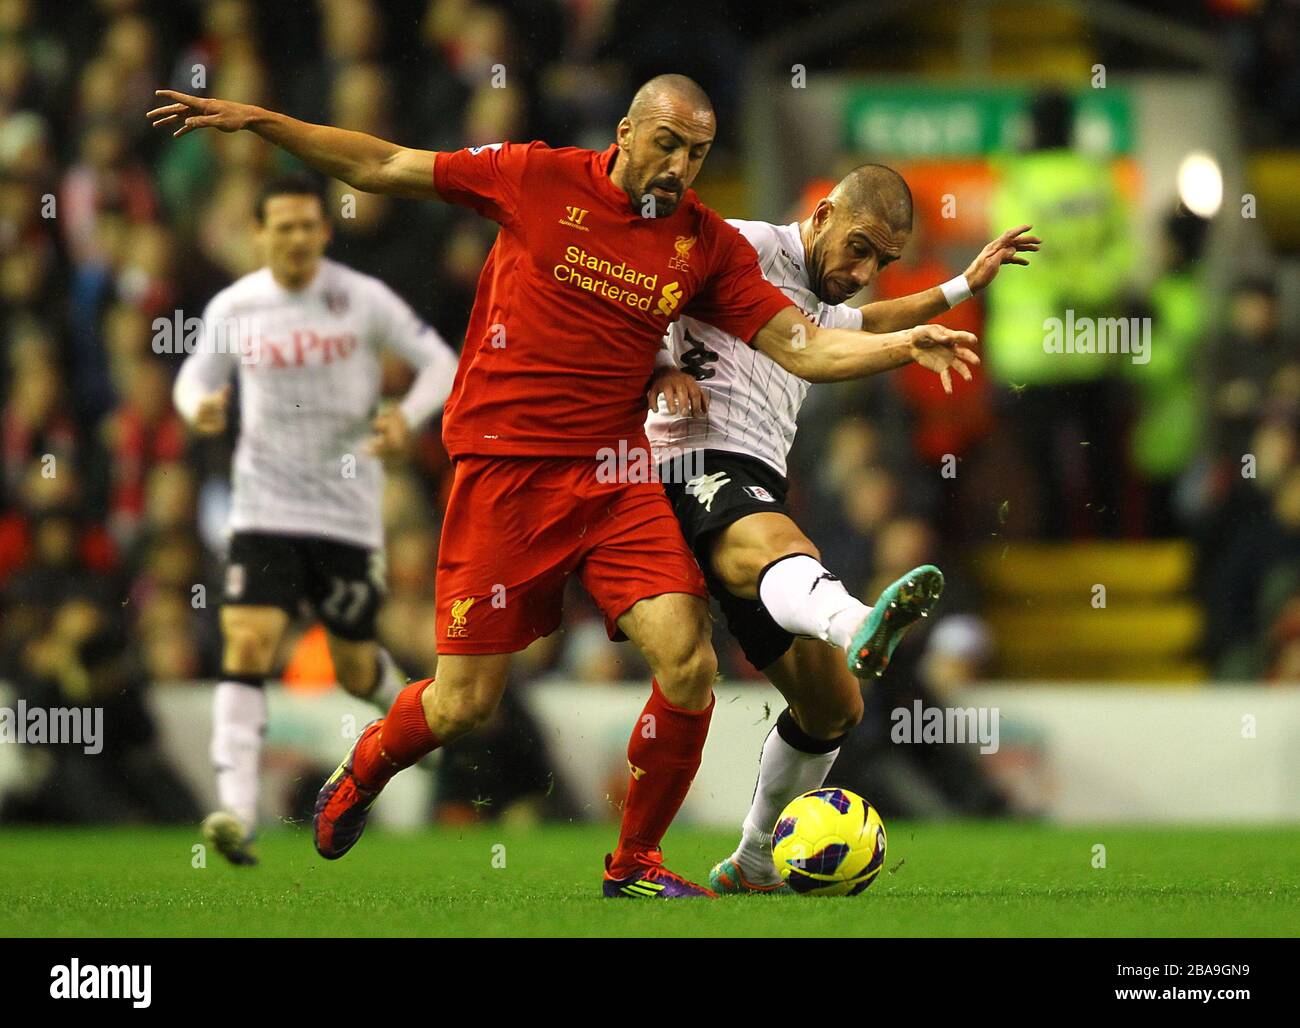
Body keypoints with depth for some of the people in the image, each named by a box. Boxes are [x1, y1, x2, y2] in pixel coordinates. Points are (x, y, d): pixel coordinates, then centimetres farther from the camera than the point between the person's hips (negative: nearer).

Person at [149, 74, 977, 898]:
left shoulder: (708, 244, 4)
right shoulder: (541, 180, -2)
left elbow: (806, 347, 2)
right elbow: (383, 166, 4)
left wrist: (905, 344, -15)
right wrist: (256, 121, 0)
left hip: (615, 476, 3)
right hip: (505, 473, -3)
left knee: (689, 666, -14)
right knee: (465, 703, -2)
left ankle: (635, 862, 7)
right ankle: (366, 770, 34)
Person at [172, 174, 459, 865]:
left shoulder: (362, 298, -5)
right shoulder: (234, 308, 0)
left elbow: (440, 362, 1)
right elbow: (196, 374, 15)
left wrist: (408, 416, -18)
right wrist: (198, 405, -9)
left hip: (347, 510, 0)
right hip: (264, 505, 0)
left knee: (355, 671, 8)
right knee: (247, 645, -18)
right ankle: (236, 814, -25)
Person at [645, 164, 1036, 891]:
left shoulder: (818, 310, 29)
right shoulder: (749, 248, 1)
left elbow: (867, 322, 54)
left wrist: (964, 286, 52)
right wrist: (662, 369, -17)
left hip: (758, 495, 10)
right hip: (697, 470, -10)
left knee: (834, 707, 10)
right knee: (782, 548, -44)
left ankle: (752, 866, 29)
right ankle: (858, 626, -80)